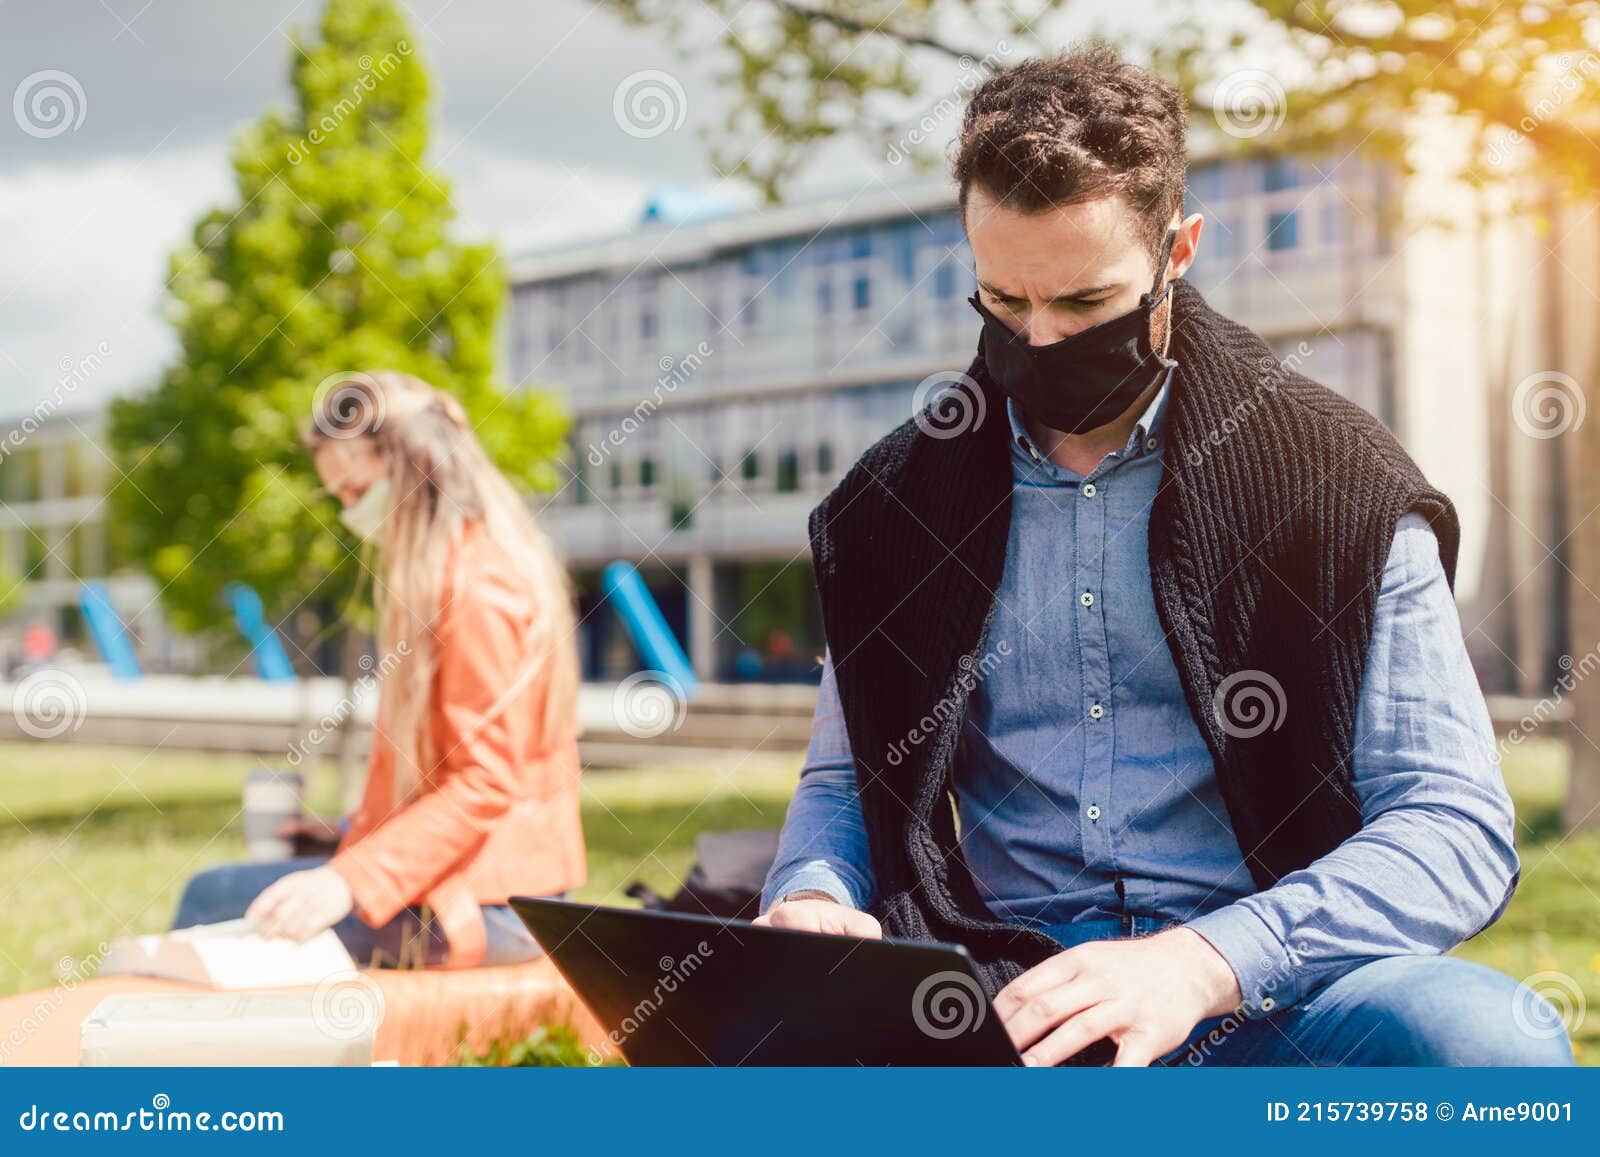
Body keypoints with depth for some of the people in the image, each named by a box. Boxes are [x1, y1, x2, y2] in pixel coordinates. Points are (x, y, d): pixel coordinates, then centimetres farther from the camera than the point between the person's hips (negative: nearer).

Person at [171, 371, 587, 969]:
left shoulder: (476, 587, -16)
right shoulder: (448, 566, 16)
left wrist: (354, 880, -25)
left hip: (482, 903, -10)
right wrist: (357, 832, 13)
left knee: (212, 898, -10)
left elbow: (484, 783, -20)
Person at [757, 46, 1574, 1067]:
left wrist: (1206, 961, -24)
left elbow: (1460, 827, -6)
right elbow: (841, 782, 18)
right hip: (1004, 993, 1)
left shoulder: (1338, 478, 0)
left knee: (1495, 1035, -33)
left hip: (1266, 995, 0)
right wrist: (811, 900, -8)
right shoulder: (899, 499, 9)